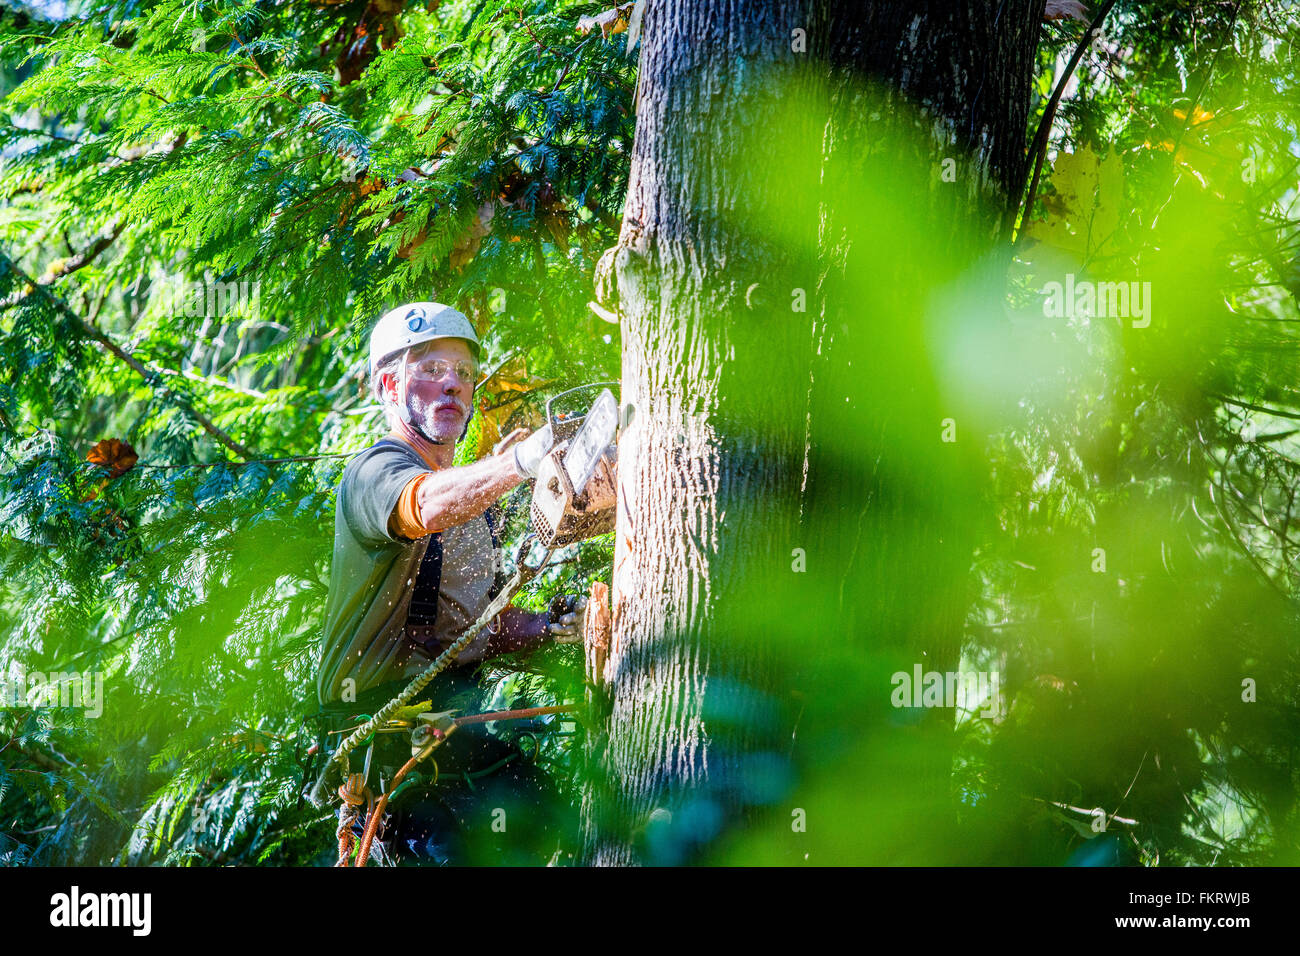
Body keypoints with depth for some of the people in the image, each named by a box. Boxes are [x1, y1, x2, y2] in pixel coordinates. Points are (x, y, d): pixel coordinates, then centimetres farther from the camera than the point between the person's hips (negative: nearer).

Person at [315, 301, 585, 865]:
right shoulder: (376, 471, -6)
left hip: (457, 716, 8)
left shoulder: (474, 499, 22)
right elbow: (429, 506, -31)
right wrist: (523, 458, -48)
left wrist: (548, 628, 3)